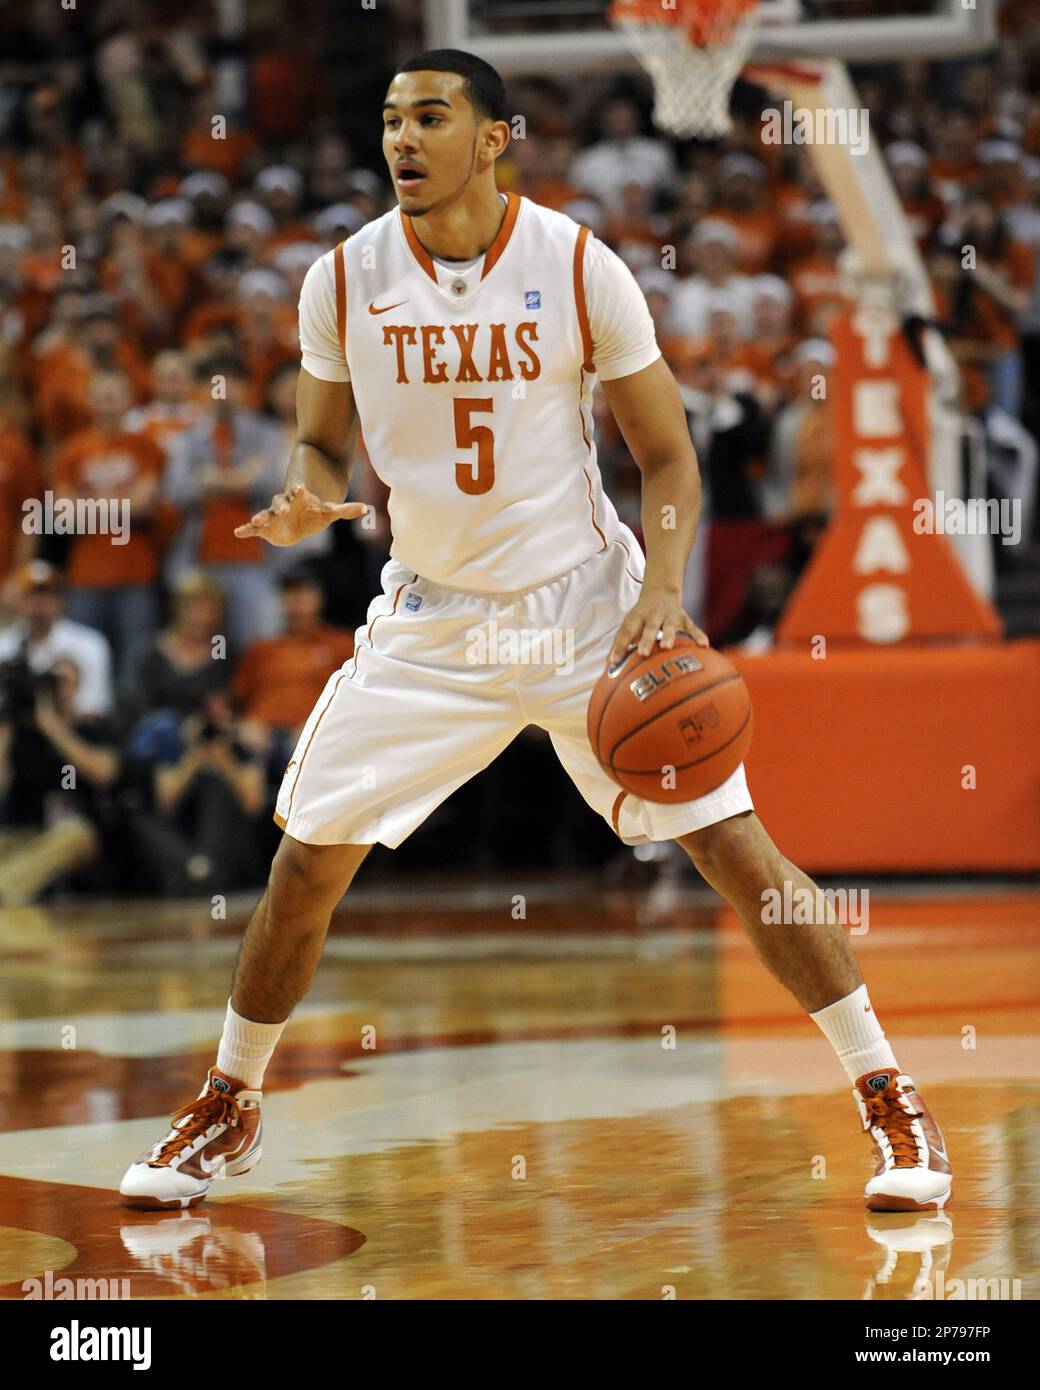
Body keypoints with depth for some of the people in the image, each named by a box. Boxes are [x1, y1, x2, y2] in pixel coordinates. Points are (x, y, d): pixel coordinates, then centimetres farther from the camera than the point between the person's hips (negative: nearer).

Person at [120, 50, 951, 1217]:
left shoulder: (578, 267, -11)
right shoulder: (344, 279, -5)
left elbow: (667, 456, -4)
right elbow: (325, 443, 9)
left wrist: (661, 590, -21)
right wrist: (302, 499, -15)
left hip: (584, 604, -2)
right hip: (431, 617, 2)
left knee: (732, 844, -9)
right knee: (308, 860, 0)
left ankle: (888, 1097, 1)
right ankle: (228, 1105, 21)